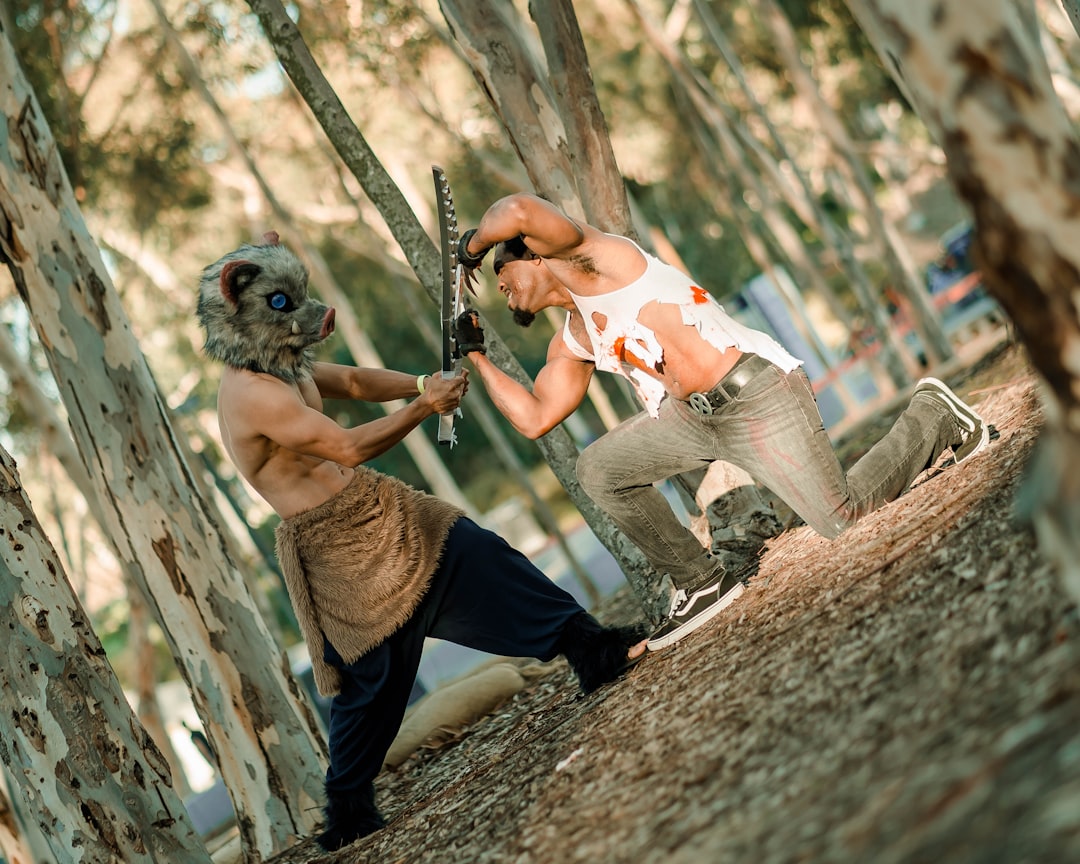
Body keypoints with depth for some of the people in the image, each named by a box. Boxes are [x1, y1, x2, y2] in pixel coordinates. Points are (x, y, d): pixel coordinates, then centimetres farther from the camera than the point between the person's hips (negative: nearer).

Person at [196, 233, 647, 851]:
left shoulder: (282, 367, 6)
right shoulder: (251, 396, -26)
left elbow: (354, 381, 15)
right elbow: (350, 448, -27)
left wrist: (420, 383, -2)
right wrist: (423, 407, -21)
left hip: (383, 510, 10)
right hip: (340, 546, -10)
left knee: (482, 561, 6)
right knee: (372, 681, -2)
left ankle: (592, 651, 11)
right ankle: (348, 815, 13)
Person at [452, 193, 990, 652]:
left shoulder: (587, 259, -7)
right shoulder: (572, 344, 19)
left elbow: (517, 211, -25)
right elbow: (534, 419, 17)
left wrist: (473, 246, -5)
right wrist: (477, 356, 21)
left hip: (758, 394, -9)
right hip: (694, 416, 9)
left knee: (844, 519, -10)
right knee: (598, 471, 3)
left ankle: (934, 415, 16)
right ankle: (701, 583, 10)